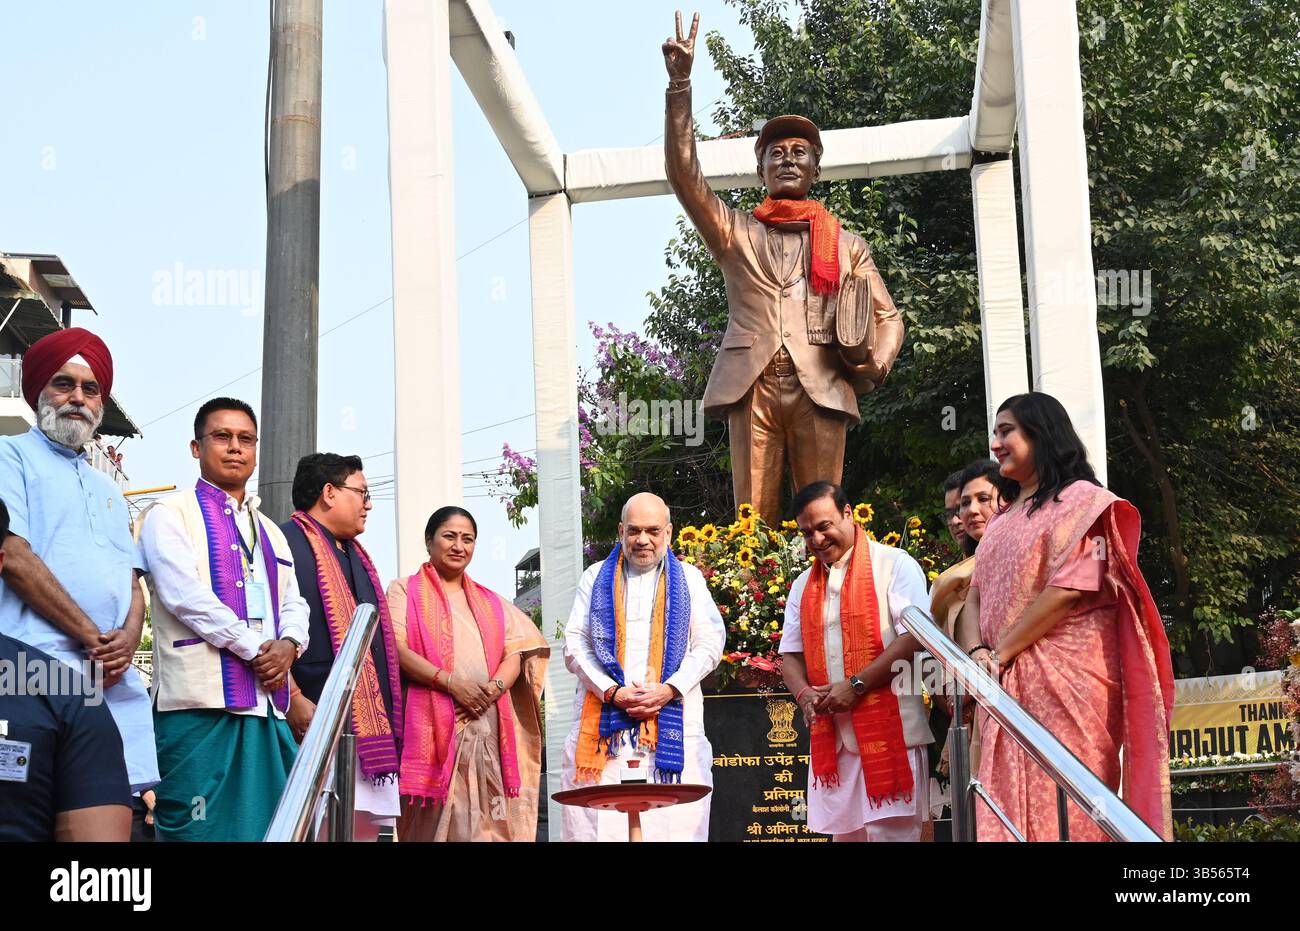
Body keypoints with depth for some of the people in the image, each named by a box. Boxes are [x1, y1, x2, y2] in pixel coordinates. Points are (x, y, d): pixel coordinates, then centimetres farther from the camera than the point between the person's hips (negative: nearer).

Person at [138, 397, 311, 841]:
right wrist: (255, 651, -12)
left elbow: (294, 604, 19)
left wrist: (288, 644, -4)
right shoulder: (170, 515, 2)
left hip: (268, 704, 6)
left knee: (272, 827, 4)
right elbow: (185, 595, -11)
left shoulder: (270, 531, 24)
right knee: (203, 828, -8)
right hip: (201, 703, -6)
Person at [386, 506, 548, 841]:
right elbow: (395, 649, -6)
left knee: (485, 820, -1)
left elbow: (515, 652, 13)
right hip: (432, 726, -4)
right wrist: (450, 681, -16)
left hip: (487, 728, 4)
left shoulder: (491, 602, 23)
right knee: (432, 822, -8)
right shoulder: (405, 591, 9)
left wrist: (495, 687, -8)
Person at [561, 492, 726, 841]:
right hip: (604, 722, 0)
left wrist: (670, 689, -8)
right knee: (598, 819, -8)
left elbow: (710, 643, 7)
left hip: (672, 719, 0)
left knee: (674, 822, -7)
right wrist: (613, 692, -7)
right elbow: (575, 645, 8)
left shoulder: (689, 579, 15)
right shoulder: (596, 578, 15)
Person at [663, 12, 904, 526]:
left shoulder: (848, 246, 20)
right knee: (753, 518, -6)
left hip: (821, 388, 0)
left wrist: (875, 365, -4)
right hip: (752, 387, 0)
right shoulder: (735, 233, 19)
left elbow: (887, 318, 18)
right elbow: (683, 174, 6)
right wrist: (680, 85, -2)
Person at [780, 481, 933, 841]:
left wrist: (856, 685, -16)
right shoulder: (803, 585, 17)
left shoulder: (894, 565, -2)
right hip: (830, 738, 6)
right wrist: (803, 693, -4)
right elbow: (791, 655, 18)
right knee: (844, 833, 7)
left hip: (889, 731, -5)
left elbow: (914, 638, -11)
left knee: (890, 831, -8)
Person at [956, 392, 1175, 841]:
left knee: (1064, 802, -8)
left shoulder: (1079, 499, -1)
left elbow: (1068, 590, -13)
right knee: (1010, 803, 4)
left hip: (1065, 677, -7)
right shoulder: (1001, 519, 22)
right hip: (1007, 685, 7)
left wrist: (1001, 653, -12)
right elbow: (975, 597, 14)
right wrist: (977, 652, -7)